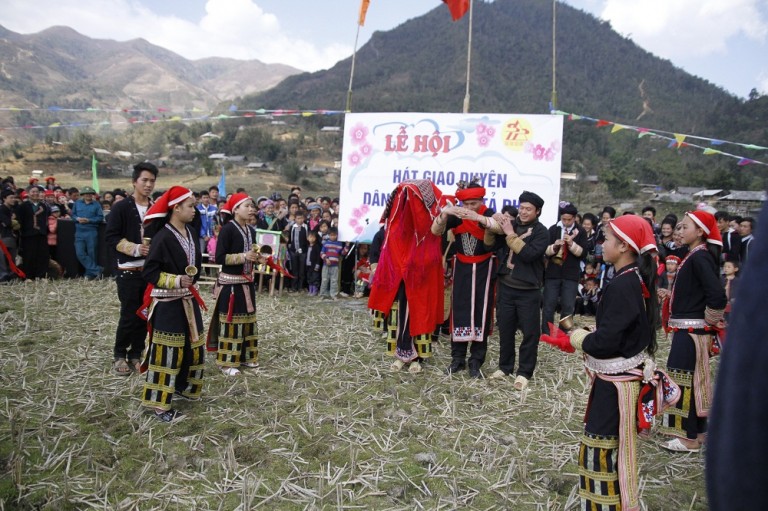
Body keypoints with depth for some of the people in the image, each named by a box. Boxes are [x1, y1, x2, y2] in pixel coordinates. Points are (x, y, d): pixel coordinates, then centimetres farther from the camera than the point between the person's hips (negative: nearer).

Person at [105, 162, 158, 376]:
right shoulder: (121, 207, -5)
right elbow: (111, 238, -9)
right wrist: (135, 248, -19)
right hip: (129, 271, -4)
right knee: (129, 315, -1)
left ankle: (135, 354, 22)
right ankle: (119, 355, 18)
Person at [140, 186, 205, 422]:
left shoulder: (192, 233, 6)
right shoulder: (163, 236, -18)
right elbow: (149, 271, -17)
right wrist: (175, 281, -24)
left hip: (188, 300, 8)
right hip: (167, 303, -8)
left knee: (193, 346, 16)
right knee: (166, 352, -2)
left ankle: (183, 386, 35)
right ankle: (159, 403, 9)